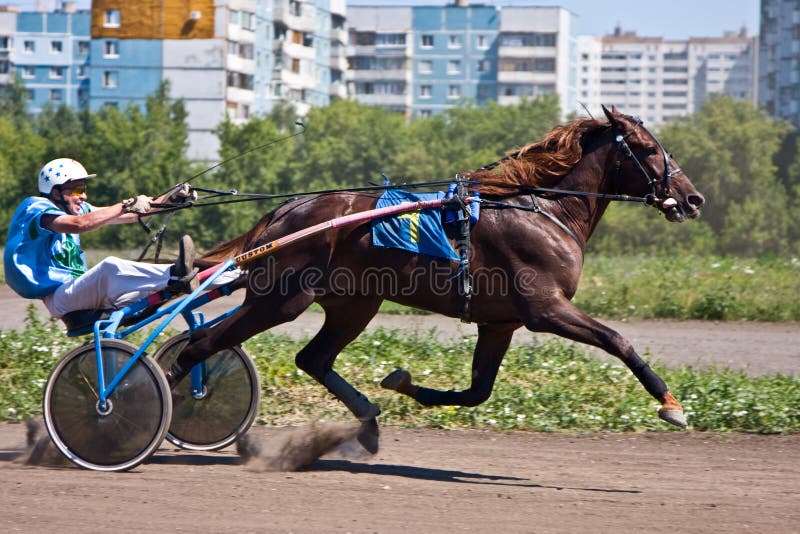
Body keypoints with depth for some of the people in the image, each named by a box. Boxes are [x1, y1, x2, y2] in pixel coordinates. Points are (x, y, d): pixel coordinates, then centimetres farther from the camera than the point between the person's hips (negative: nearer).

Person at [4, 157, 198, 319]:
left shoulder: (75, 209, 16)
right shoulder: (36, 209, -10)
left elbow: (126, 216, 12)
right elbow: (79, 224, -30)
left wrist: (169, 199, 1)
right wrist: (126, 206, -31)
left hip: (80, 292, 9)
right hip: (58, 298, -9)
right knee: (110, 267, -32)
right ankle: (174, 277, -45)